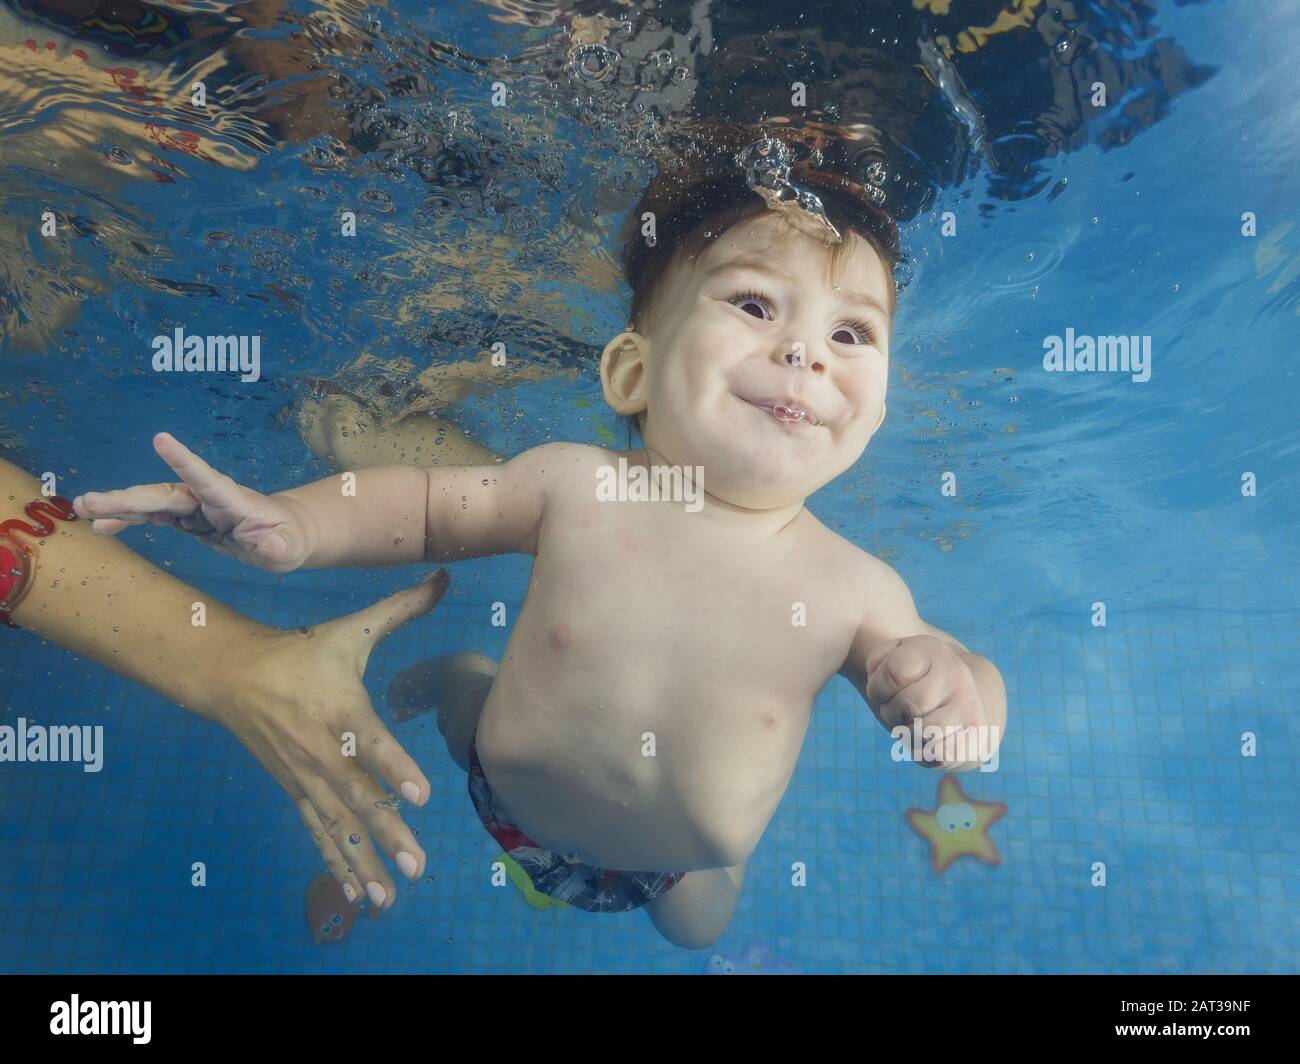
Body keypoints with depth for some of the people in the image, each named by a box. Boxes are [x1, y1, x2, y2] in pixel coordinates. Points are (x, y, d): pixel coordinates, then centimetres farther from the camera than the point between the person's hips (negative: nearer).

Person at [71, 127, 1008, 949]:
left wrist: (957, 688, -40)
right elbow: (431, 505, -13)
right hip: (512, 810, 0)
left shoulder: (859, 589, -30)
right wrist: (294, 522, -29)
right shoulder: (575, 487, -29)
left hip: (676, 867, 1)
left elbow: (927, 672, -15)